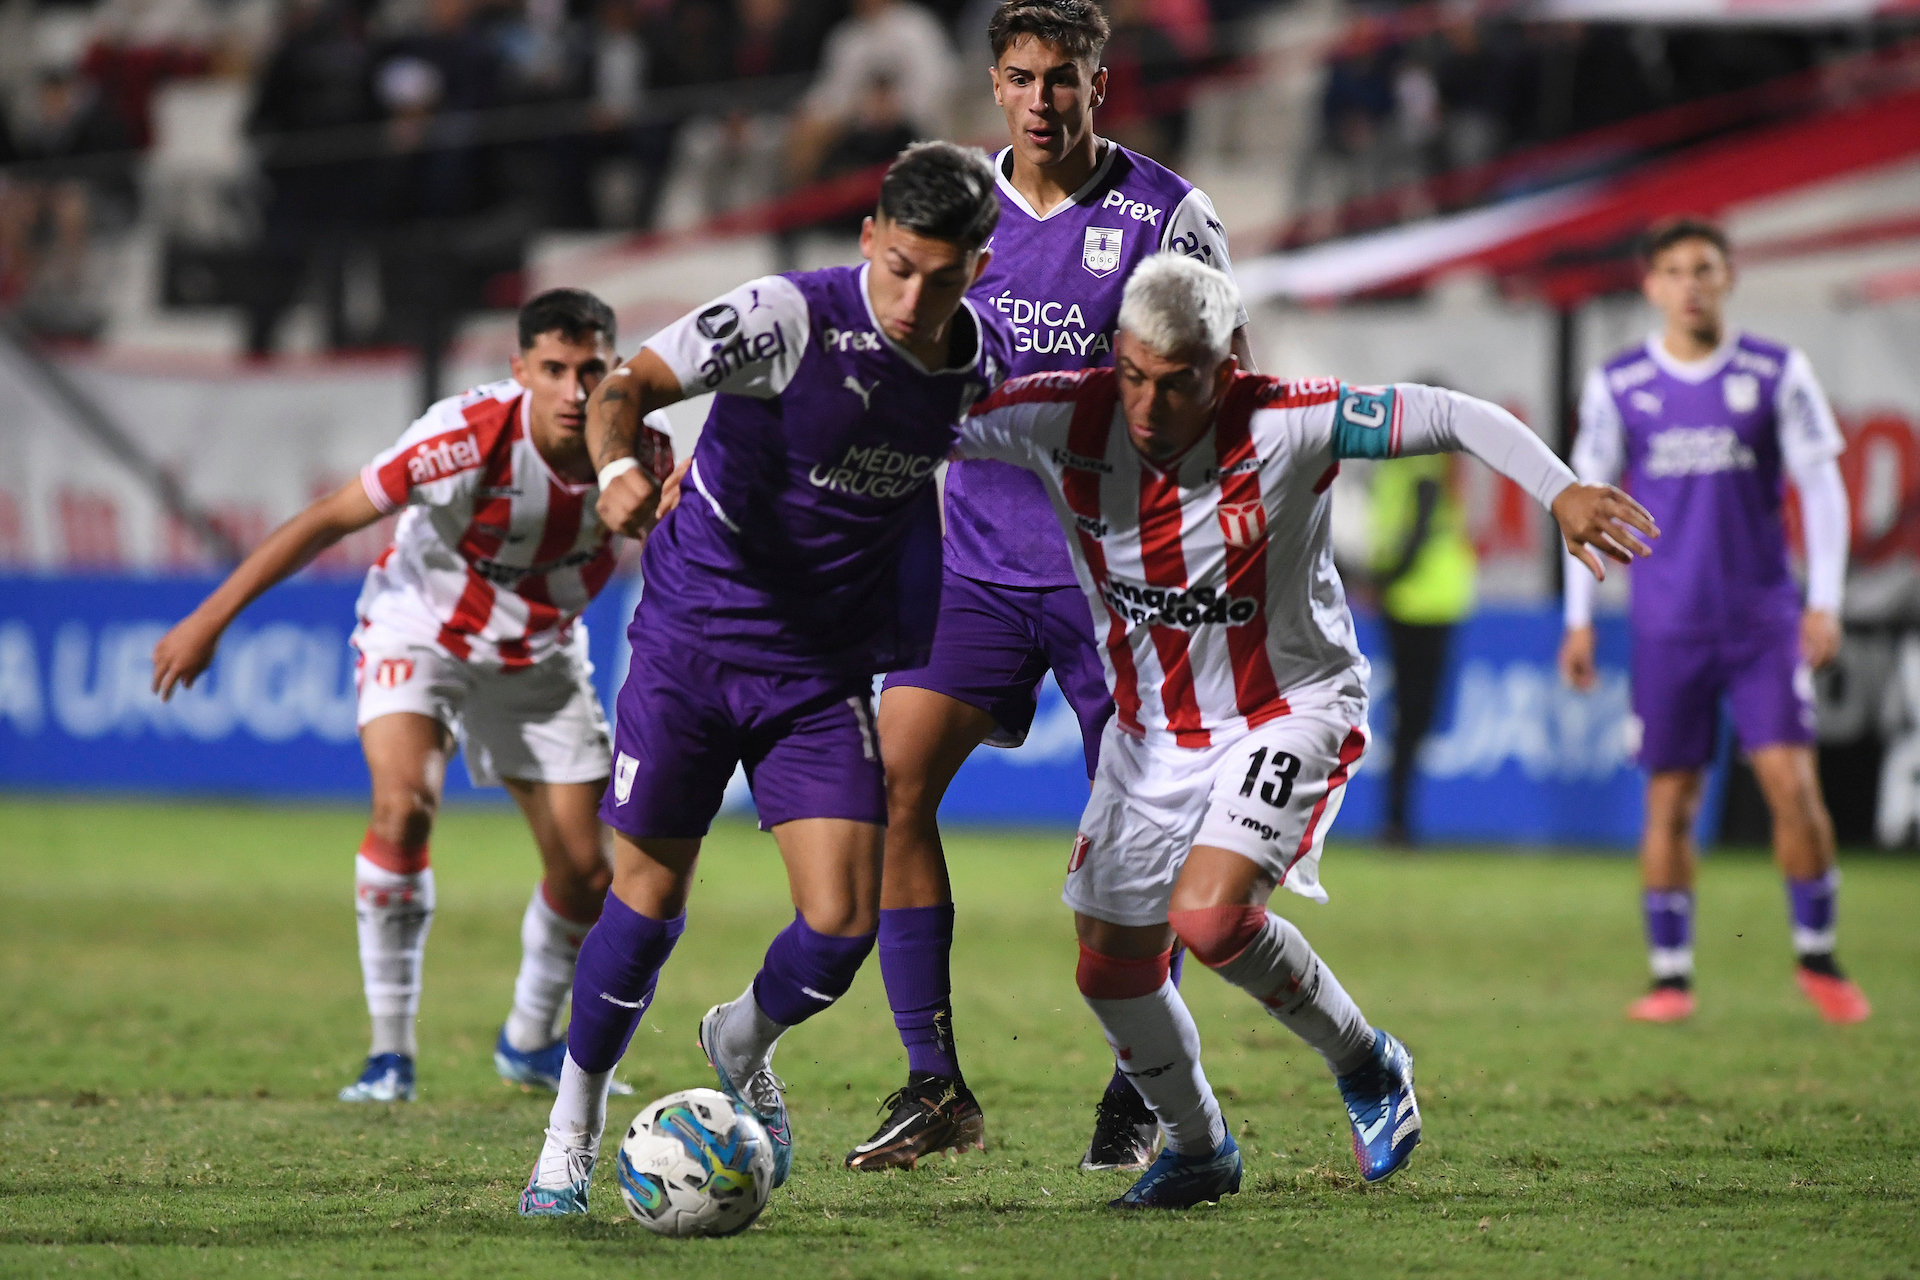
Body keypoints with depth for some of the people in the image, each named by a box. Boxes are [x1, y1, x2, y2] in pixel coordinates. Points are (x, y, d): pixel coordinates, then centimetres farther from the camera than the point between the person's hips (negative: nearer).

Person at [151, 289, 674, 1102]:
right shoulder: (471, 435, -32)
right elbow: (333, 518, -25)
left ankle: (530, 1042, 30)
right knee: (405, 805, -30)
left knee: (583, 874, 1)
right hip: (420, 630, -4)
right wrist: (210, 620, -22)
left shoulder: (641, 450, -21)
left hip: (538, 658, 4)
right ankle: (390, 1049, -17)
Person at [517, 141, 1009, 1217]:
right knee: (649, 899, 3)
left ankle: (744, 1047, 28)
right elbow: (626, 388, -22)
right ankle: (575, 1123, 26)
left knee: (844, 925, -6)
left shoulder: (985, 359, -3)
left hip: (824, 673, 4)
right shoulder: (790, 318, -20)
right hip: (692, 639, -3)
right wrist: (617, 468, -43)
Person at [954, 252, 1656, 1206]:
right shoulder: (1063, 420, -17)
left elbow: (1451, 417, -20)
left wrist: (1560, 491, -32)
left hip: (1290, 710, -5)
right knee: (1112, 971, 8)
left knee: (1206, 917, -26)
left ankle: (1365, 1064, 1)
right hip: (1151, 727, 5)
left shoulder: (1285, 426, -24)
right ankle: (1198, 1150, 34)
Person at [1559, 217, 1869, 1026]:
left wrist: (1825, 603, -5)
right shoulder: (1618, 385, 3)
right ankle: (1670, 976, 11)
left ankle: (1817, 959, 6)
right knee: (1670, 801, 1)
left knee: (1793, 784, -9)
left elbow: (1821, 489, 2)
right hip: (1666, 625, 1)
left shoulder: (1778, 375, 0)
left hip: (1765, 622, -1)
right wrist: (1579, 619, 6)